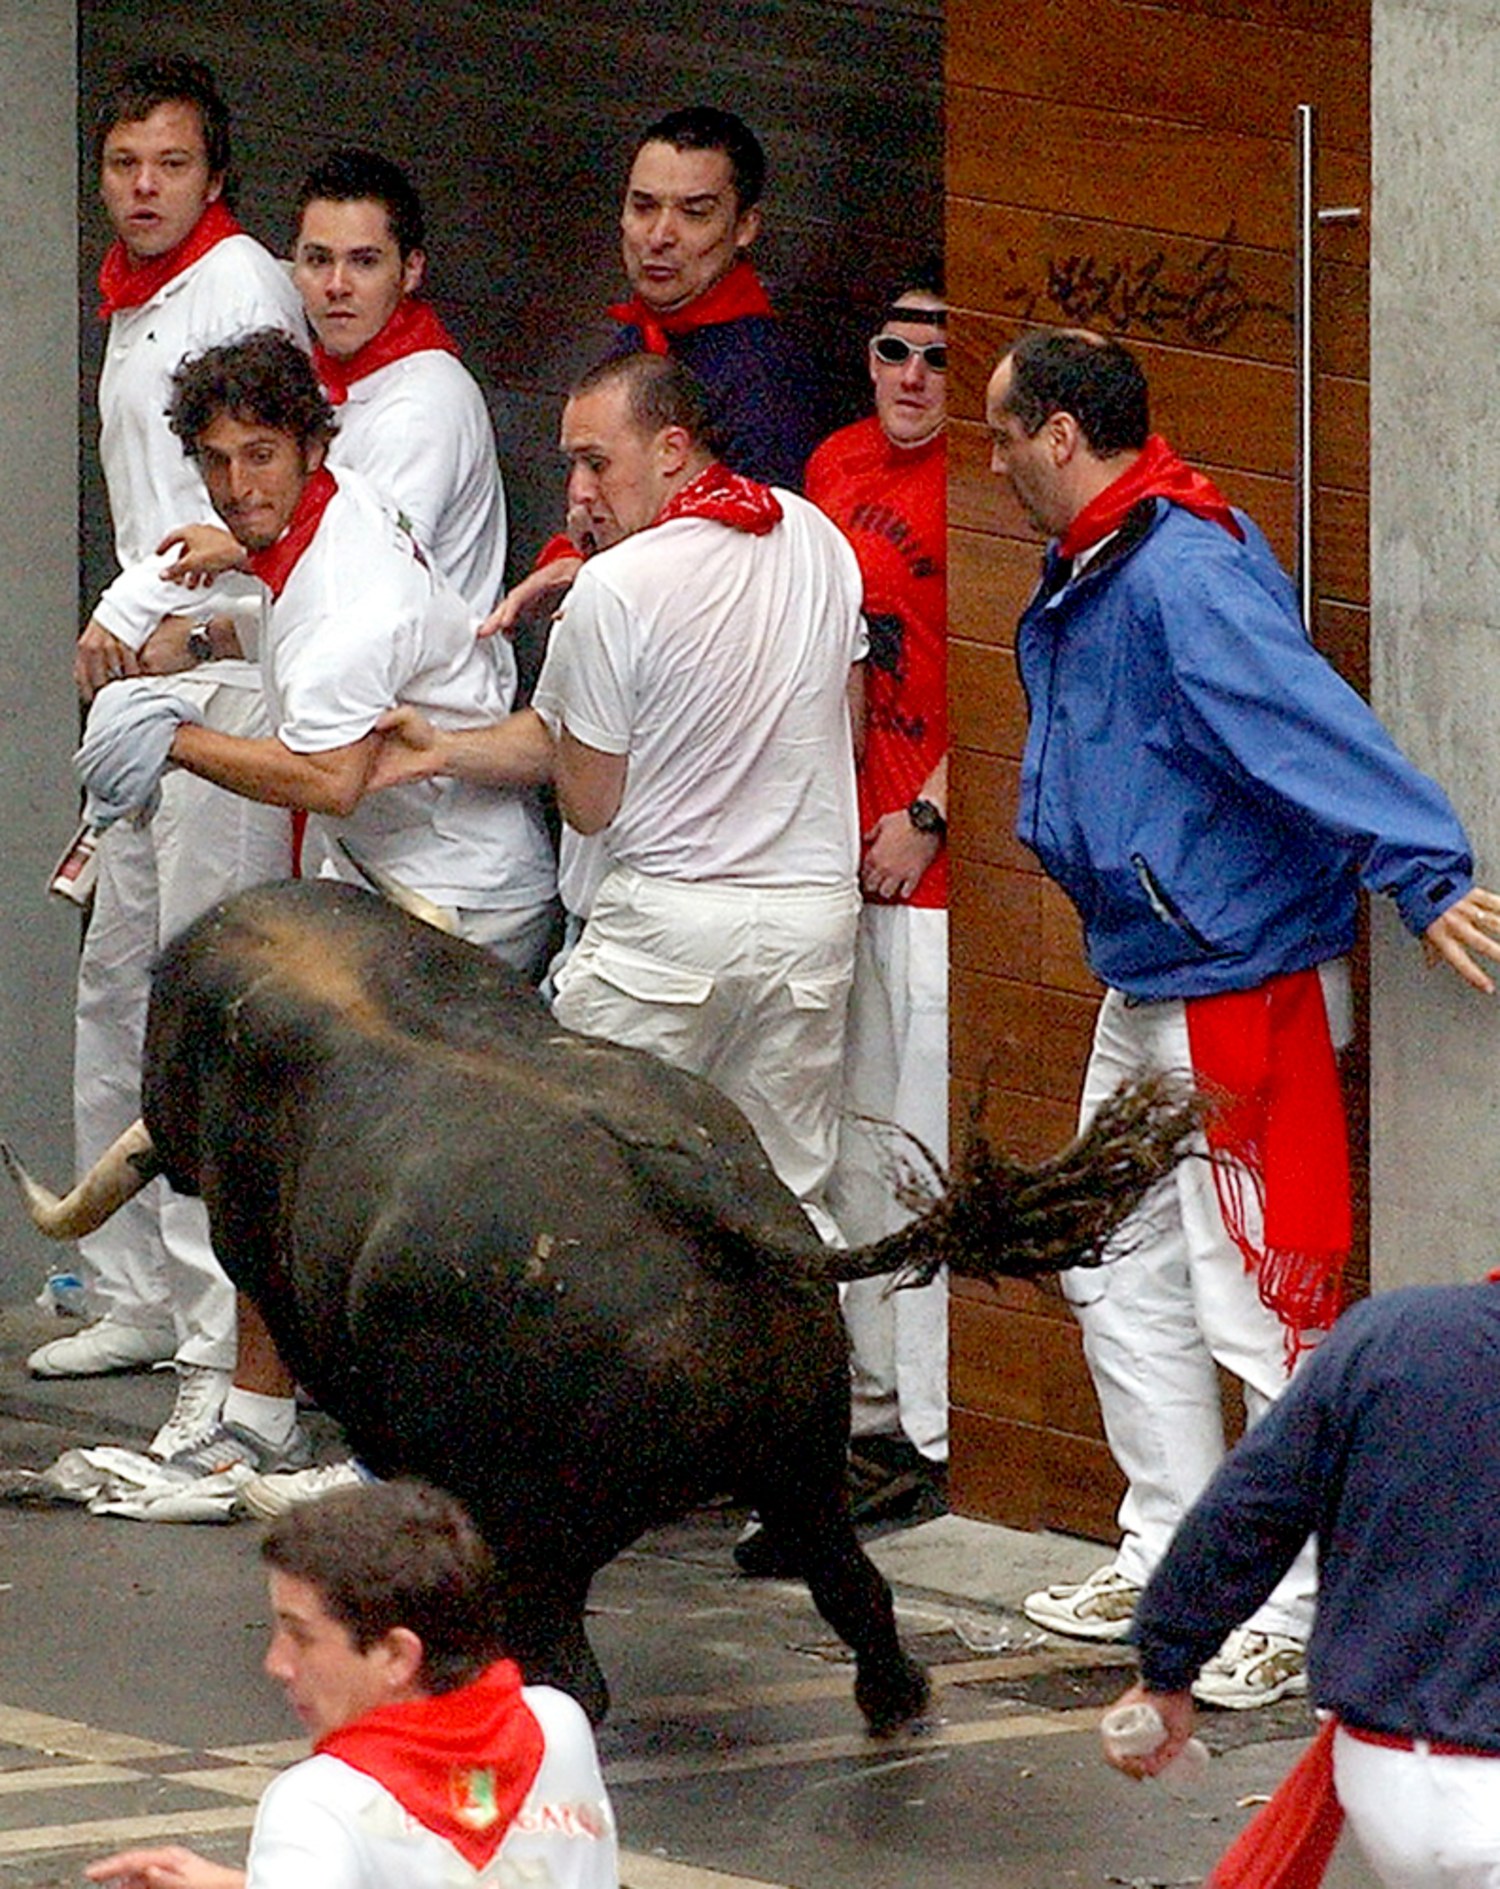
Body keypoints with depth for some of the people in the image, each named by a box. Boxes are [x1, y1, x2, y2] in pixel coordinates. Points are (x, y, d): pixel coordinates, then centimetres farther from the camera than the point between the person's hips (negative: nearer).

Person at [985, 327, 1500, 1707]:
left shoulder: (1187, 573, -23)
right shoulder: (1085, 581, 9)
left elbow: (1311, 724, -35)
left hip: (1246, 995, -11)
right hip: (1143, 991, 11)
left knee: (1256, 1308, -5)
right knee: (1122, 1280, 19)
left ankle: (1300, 1610, 5)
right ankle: (1171, 1559, 31)